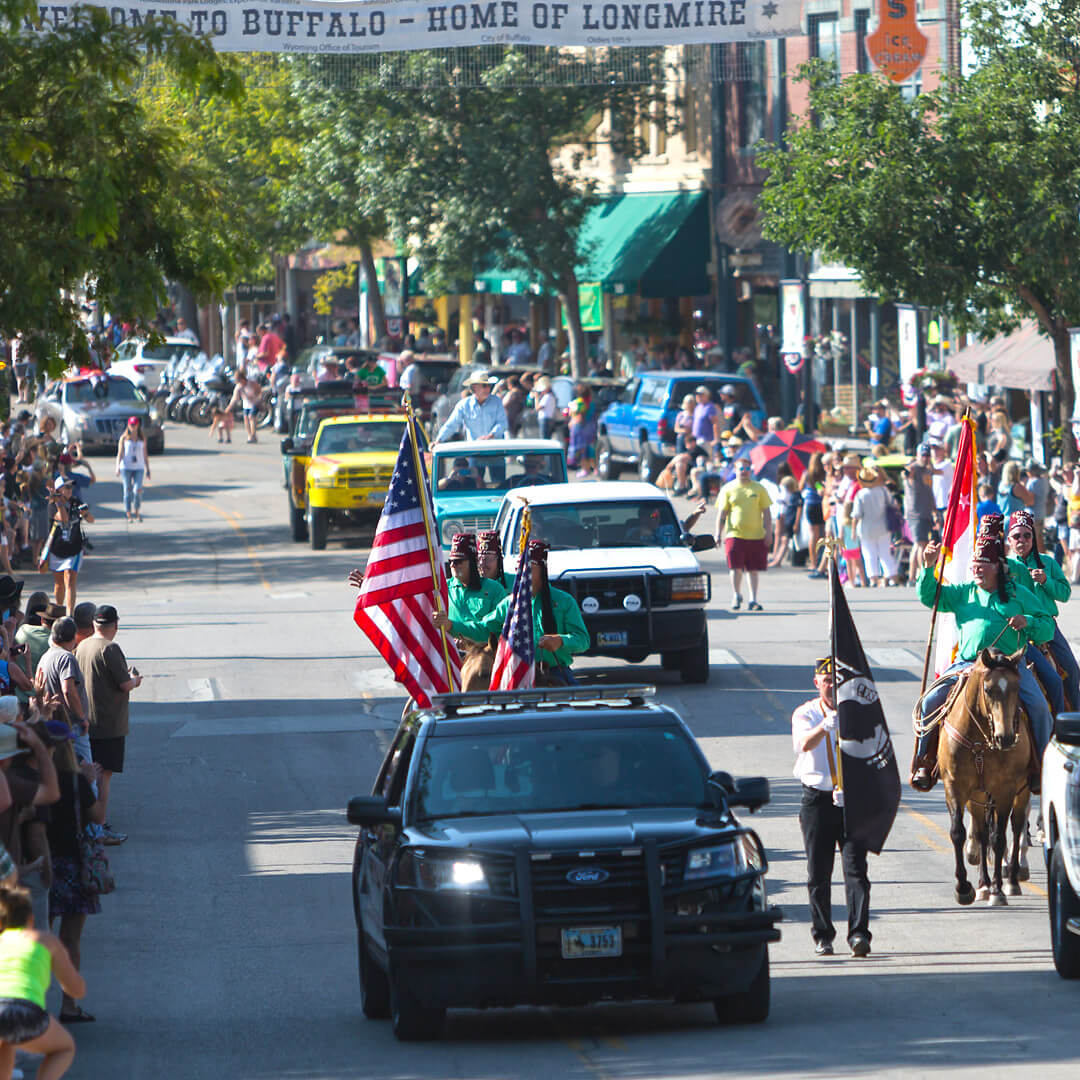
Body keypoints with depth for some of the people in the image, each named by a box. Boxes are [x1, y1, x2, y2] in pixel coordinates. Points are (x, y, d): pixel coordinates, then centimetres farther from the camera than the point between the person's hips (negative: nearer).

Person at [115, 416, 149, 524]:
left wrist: (148, 469, 13)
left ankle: (137, 512, 4)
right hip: (126, 467, -1)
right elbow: (120, 454, 1)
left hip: (139, 468, 1)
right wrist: (117, 467, -11)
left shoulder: (142, 438, 10)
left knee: (137, 490, -13)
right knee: (127, 491, -2)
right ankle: (129, 516, 4)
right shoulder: (124, 438, 5)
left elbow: (145, 455, 15)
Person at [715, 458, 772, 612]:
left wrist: (768, 533, 3)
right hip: (734, 535, -1)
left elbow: (766, 513, 10)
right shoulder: (728, 489, 6)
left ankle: (753, 600, 9)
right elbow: (721, 513, 6)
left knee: (753, 570, 4)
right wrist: (718, 533, -2)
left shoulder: (758, 489, 9)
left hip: (756, 535, 1)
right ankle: (736, 595, 12)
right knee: (736, 567, -6)